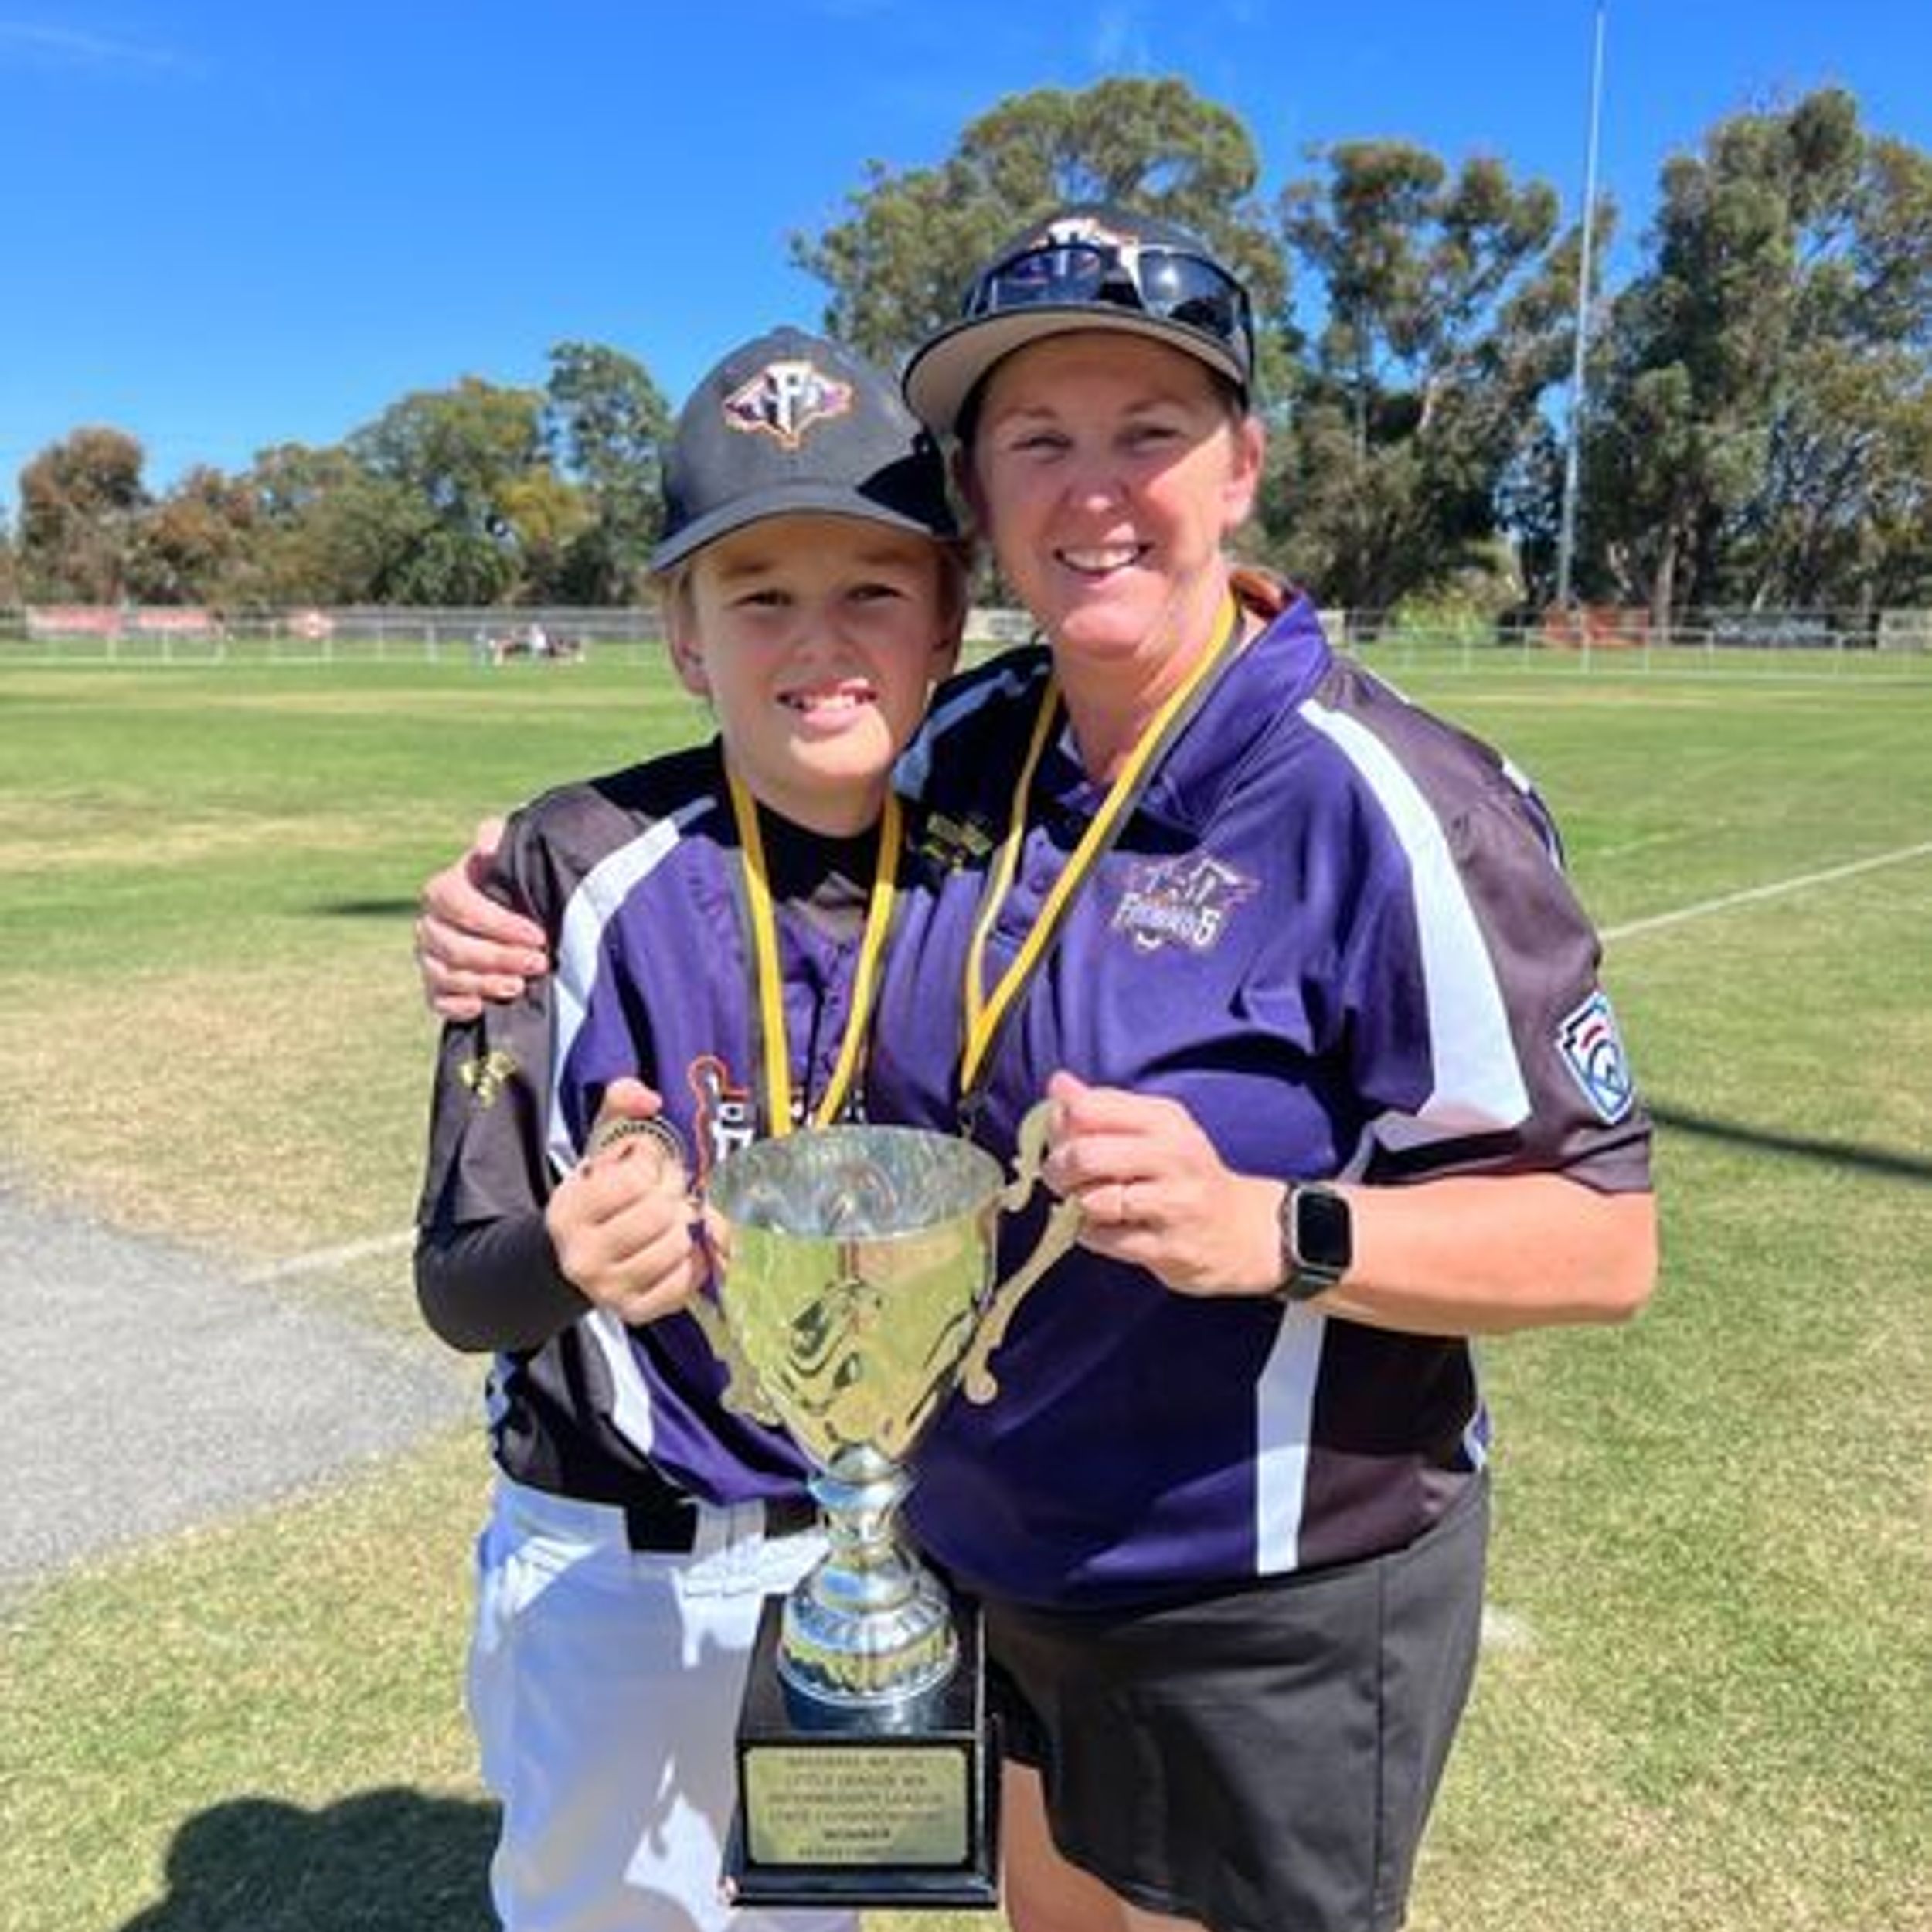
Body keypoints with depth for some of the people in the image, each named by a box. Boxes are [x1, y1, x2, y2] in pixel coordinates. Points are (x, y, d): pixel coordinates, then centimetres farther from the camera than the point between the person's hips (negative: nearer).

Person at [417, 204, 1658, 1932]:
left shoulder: (1384, 804, -21)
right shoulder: (961, 752, -4)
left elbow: (1604, 1239, -19)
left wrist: (1268, 1232, -35)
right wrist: (530, 930, -5)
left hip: (1275, 1619, -5)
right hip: (986, 1556, 6)